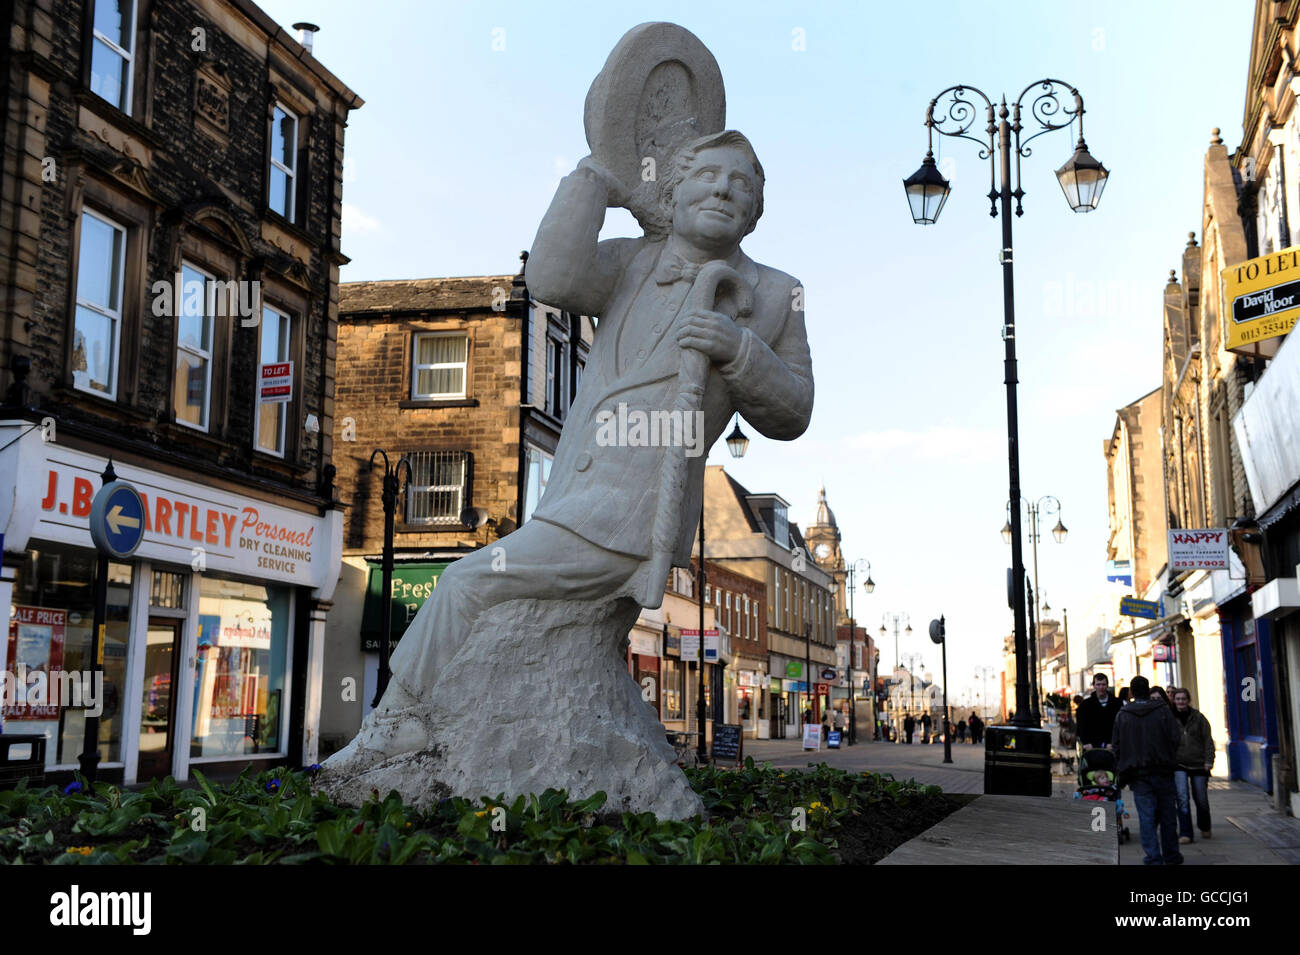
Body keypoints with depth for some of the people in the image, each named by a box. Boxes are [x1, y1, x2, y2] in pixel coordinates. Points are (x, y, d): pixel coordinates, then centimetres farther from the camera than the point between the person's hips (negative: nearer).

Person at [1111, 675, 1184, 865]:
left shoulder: (1122, 716, 3)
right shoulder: (1163, 711, -2)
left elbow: (1116, 746, 5)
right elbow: (1176, 738, -5)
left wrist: (1122, 773, 12)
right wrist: (1169, 758, 13)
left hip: (1138, 773, 0)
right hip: (1163, 771, 0)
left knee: (1146, 816, 0)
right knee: (1167, 815, 12)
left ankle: (1153, 858, -5)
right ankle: (1171, 855, 21)